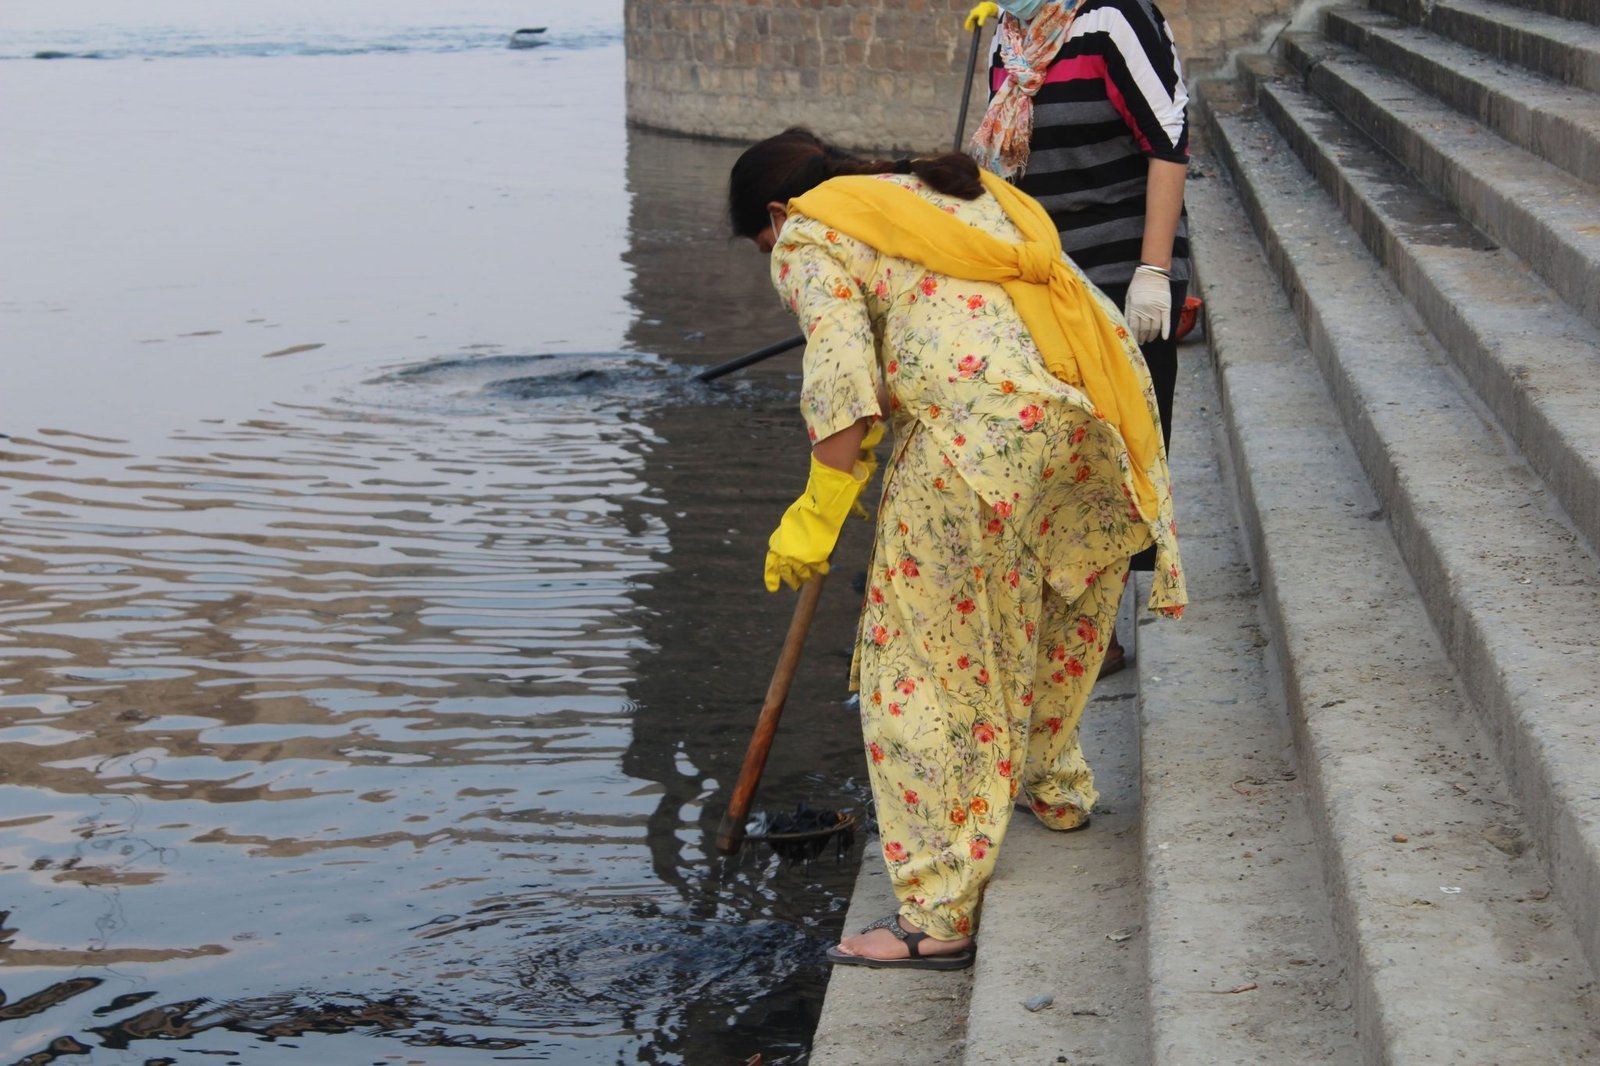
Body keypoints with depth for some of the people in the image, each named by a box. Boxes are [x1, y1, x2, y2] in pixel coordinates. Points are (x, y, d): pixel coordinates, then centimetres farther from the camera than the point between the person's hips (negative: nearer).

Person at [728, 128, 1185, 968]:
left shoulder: (810, 239, 11)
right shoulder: (948, 193, 34)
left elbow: (844, 379, -5)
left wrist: (817, 518, 1)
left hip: (983, 422, -7)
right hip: (1104, 396, 8)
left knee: (924, 658, 2)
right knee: (1068, 588, 30)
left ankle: (938, 915, 5)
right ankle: (1053, 785, 47)